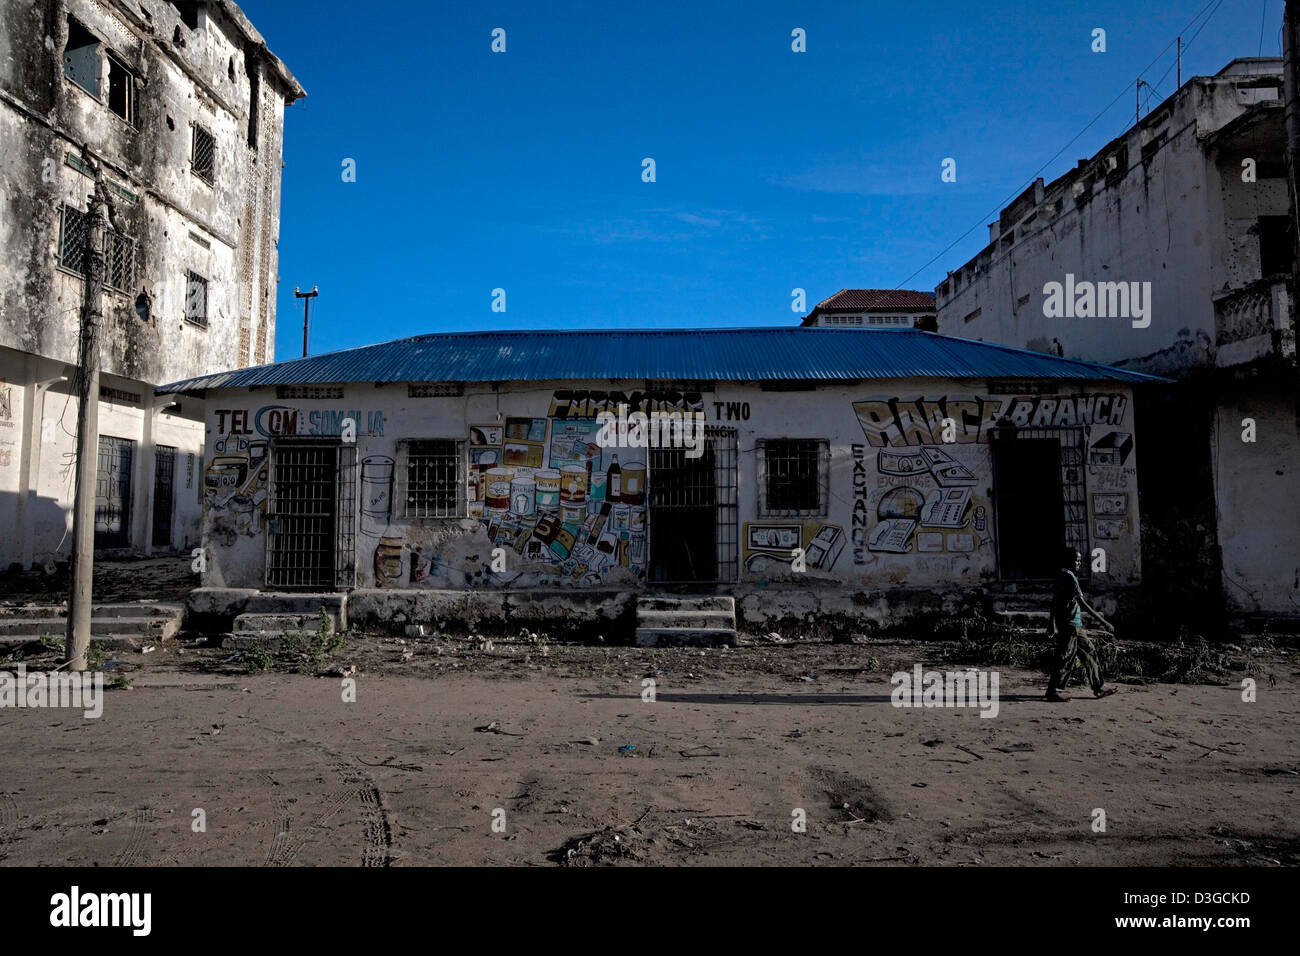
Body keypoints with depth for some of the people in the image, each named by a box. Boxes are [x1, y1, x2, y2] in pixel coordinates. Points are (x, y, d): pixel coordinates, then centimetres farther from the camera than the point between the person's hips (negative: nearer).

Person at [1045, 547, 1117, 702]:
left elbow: (1054, 602, 18)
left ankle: (1099, 688, 21)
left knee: (1089, 652, 15)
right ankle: (1052, 691, -1)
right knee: (1066, 659, -5)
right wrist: (1104, 622, -18)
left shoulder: (1060, 577, 14)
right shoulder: (1069, 577, -16)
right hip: (1070, 625, -10)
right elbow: (1082, 604, -20)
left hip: (1075, 626, 10)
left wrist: (1053, 625, 22)